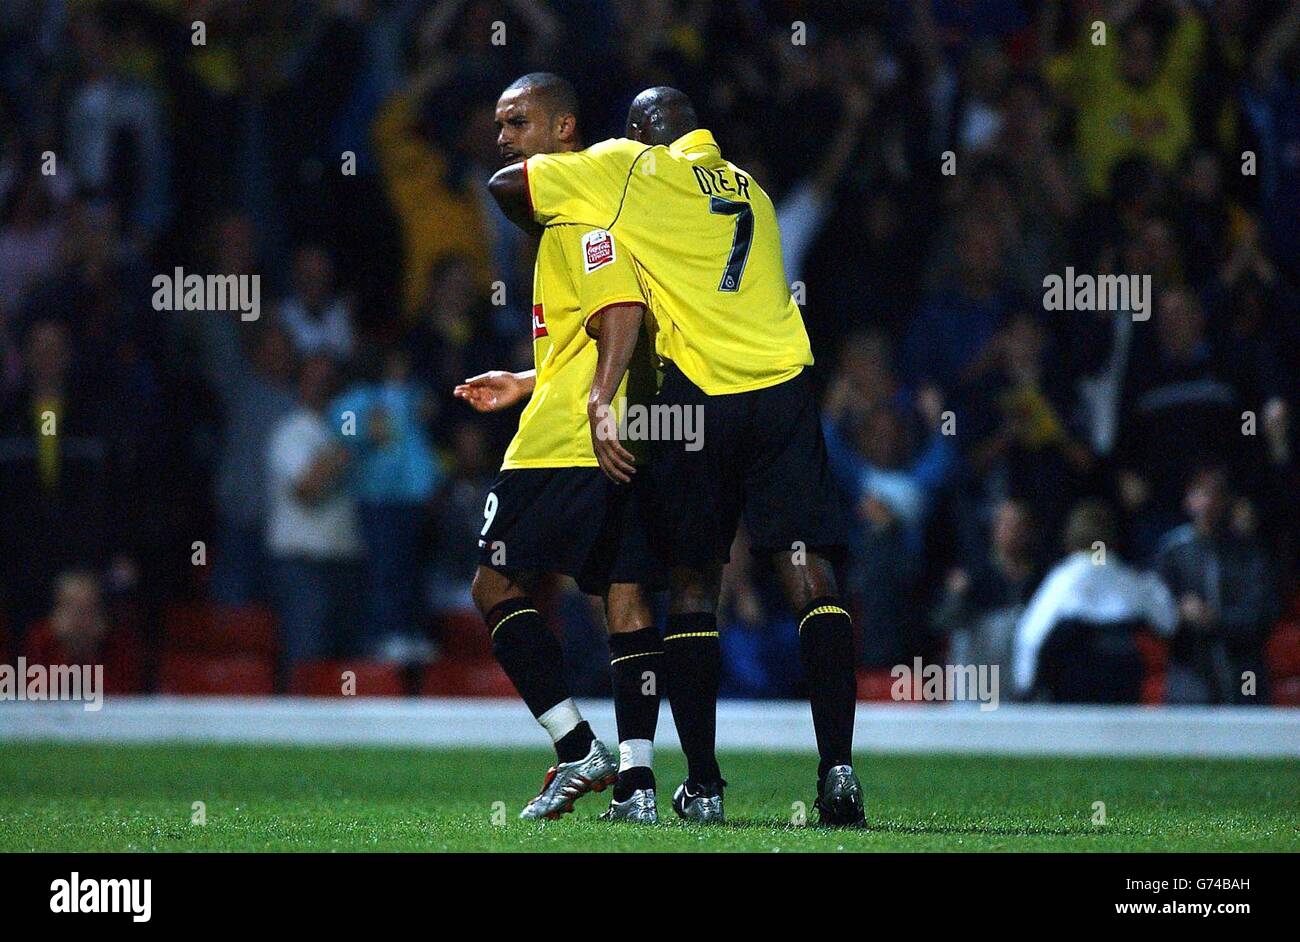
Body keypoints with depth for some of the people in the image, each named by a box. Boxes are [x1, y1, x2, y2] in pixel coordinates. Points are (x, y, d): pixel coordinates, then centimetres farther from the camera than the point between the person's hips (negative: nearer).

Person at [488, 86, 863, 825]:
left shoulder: (632, 168, 8)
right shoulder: (752, 192, 24)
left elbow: (506, 186, 10)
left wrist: (551, 232, 30)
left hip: (698, 396, -3)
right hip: (783, 385, 3)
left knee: (694, 584, 8)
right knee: (810, 574, -3)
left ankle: (704, 784, 6)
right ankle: (838, 769, -15)